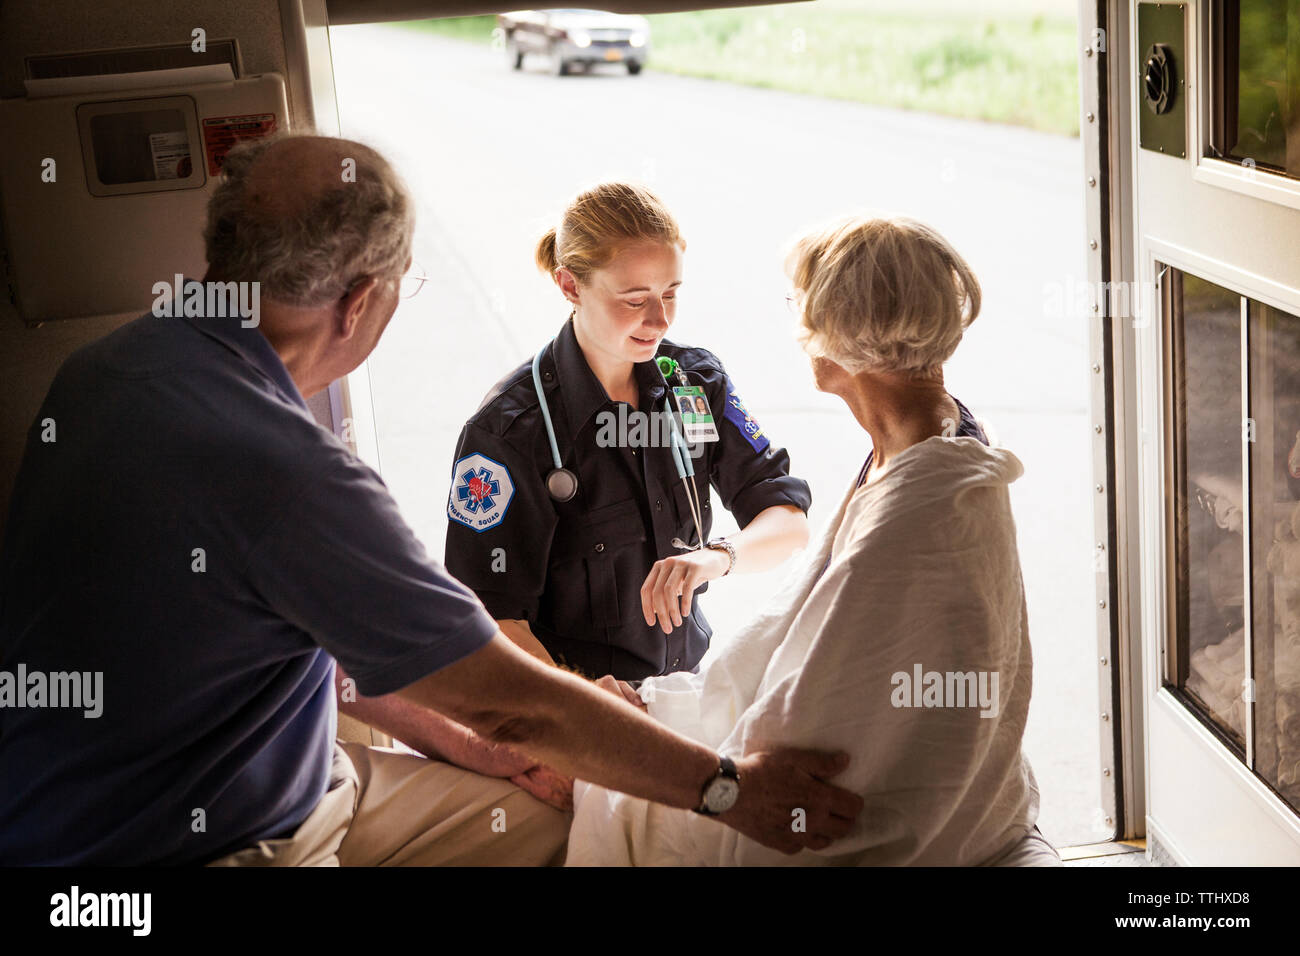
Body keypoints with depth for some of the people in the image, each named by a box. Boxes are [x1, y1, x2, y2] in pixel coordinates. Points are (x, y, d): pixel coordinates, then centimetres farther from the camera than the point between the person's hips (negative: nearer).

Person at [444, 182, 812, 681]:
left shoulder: (698, 381, 8)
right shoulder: (506, 427, -8)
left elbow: (791, 523, 4)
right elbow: (493, 620, -11)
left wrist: (719, 555, -17)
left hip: (684, 675, 4)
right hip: (570, 702, -3)